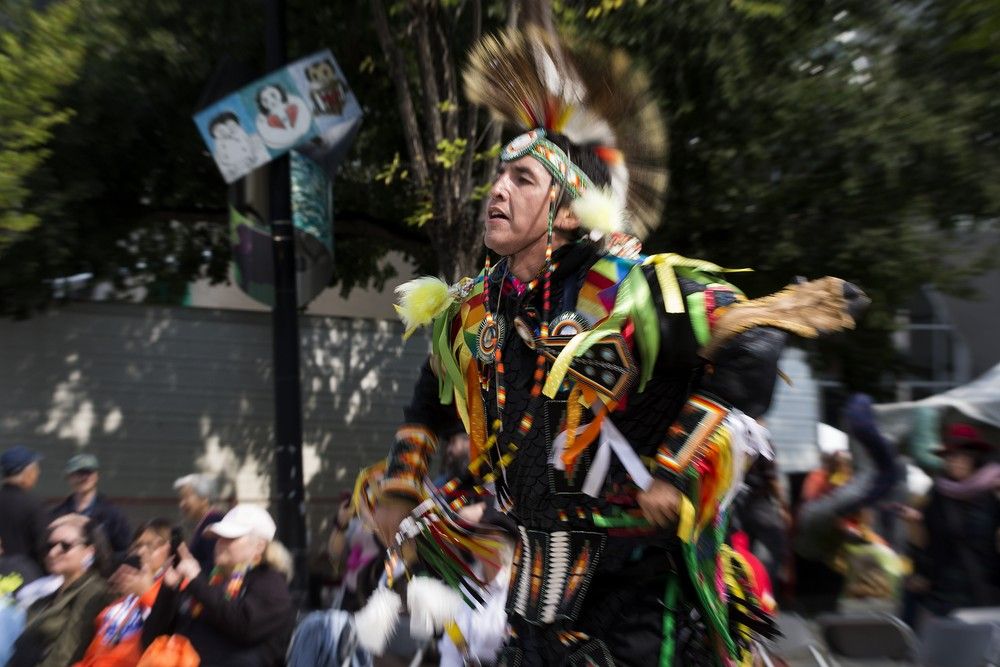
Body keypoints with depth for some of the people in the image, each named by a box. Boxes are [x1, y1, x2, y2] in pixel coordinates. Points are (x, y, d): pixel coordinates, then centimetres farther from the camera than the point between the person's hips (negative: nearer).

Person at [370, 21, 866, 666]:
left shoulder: (629, 286, -18)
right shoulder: (471, 310, 2)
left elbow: (752, 347, -25)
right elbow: (430, 402, 20)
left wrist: (677, 475, -25)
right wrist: (399, 493, 15)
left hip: (635, 577, -5)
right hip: (533, 580, 6)